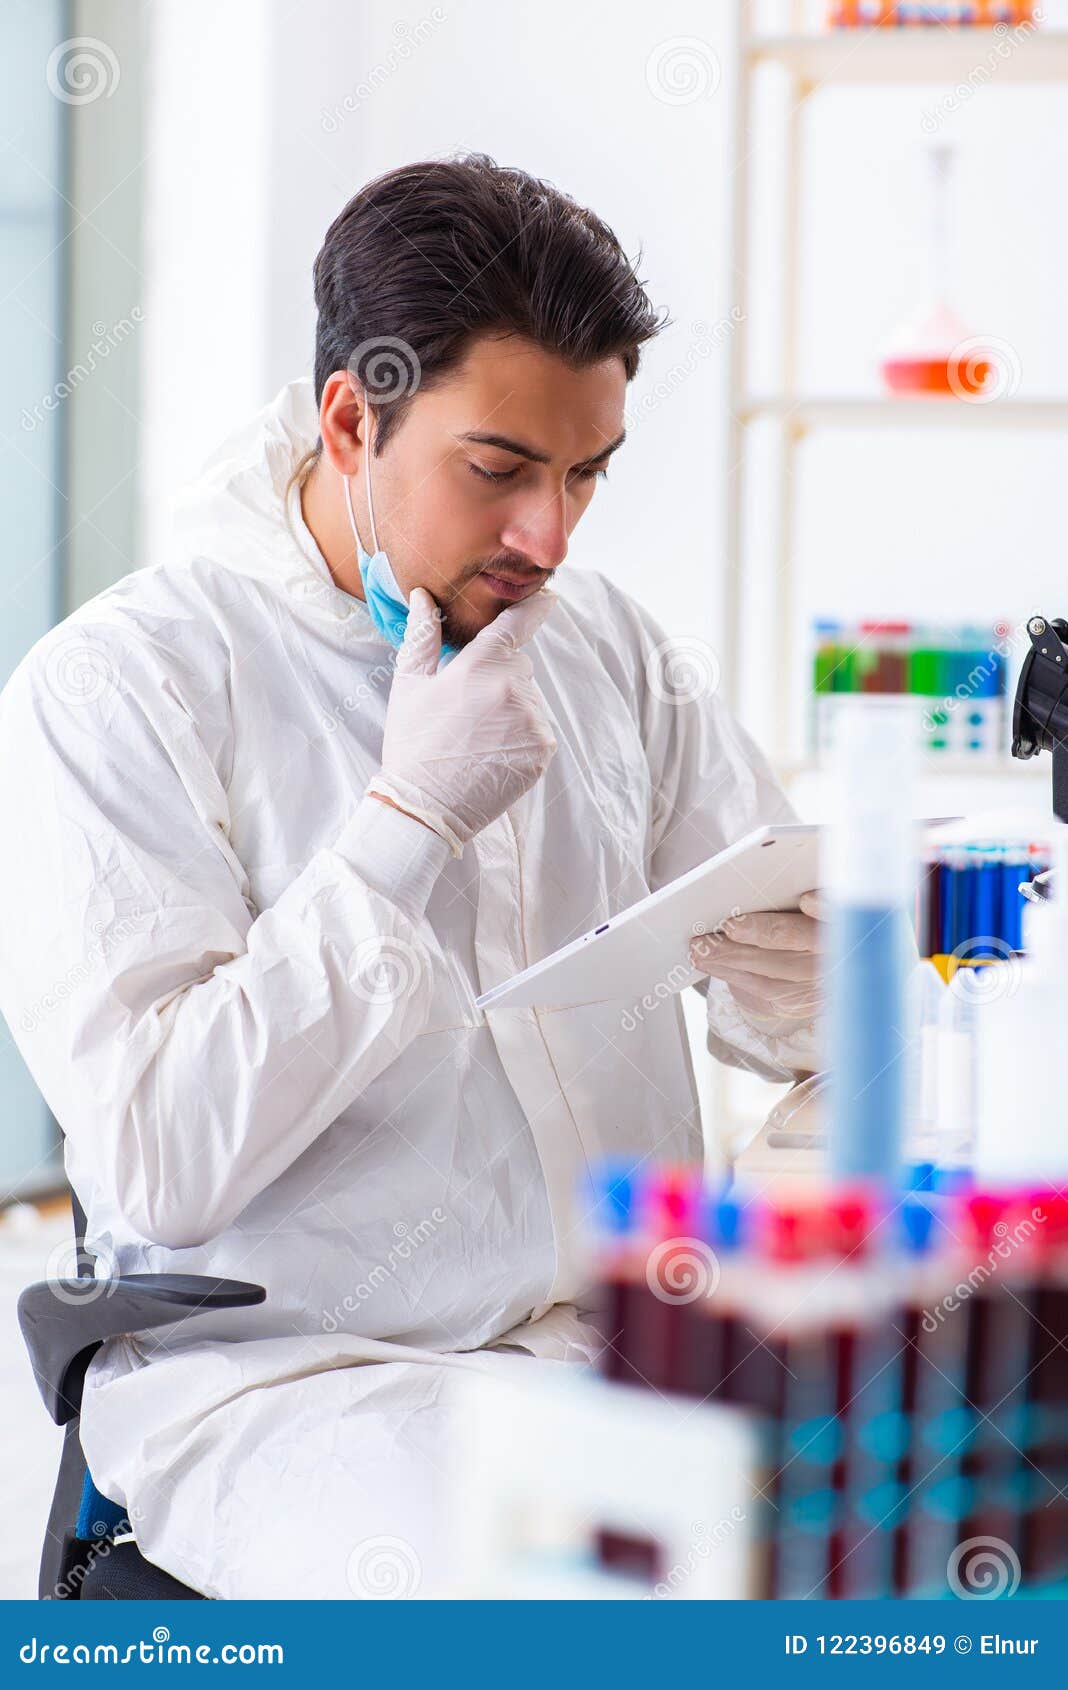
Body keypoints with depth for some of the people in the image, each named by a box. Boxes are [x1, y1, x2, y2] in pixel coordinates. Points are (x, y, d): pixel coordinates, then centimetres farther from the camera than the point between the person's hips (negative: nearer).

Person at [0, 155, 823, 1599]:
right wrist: (410, 822, -15)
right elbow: (159, 1163, -15)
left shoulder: (605, 644, 13)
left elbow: (790, 970, 17)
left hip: (634, 1327, 5)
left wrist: (805, 985, -9)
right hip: (284, 1371, -5)